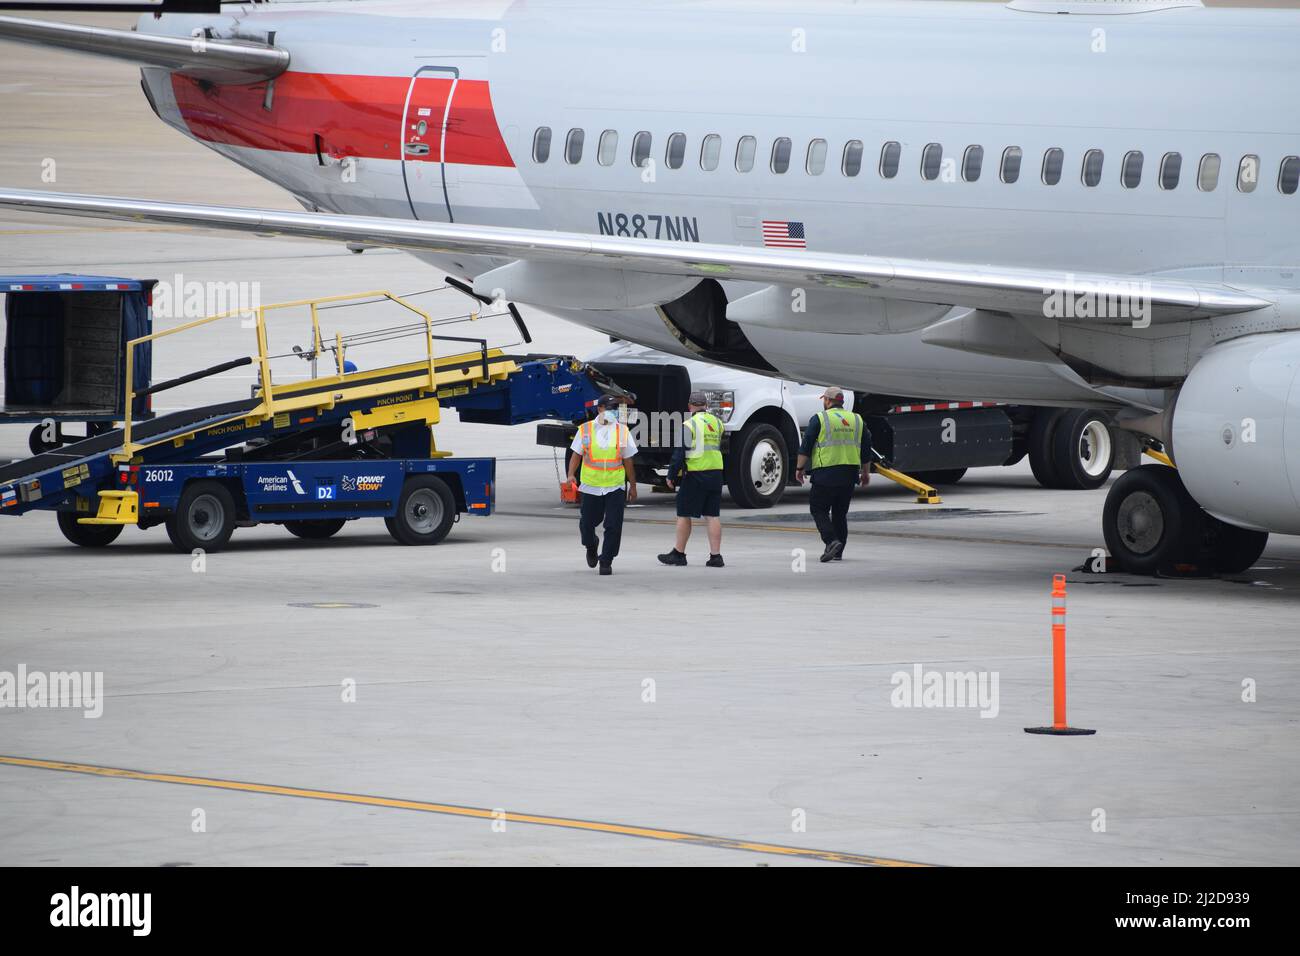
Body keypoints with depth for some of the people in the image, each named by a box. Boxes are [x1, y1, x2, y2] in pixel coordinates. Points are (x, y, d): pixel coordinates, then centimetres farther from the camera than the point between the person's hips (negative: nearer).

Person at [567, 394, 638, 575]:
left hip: (615, 487, 0)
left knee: (613, 526, -7)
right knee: (587, 523, 8)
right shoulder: (585, 430, 2)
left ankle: (606, 561, 4)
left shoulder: (622, 431, 5)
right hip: (591, 486, 0)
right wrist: (571, 475, -12)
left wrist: (633, 486, 12)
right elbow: (576, 455, 4)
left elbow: (628, 461, 10)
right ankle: (591, 546, 40)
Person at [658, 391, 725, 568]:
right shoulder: (717, 422, 9)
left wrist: (671, 476, -4)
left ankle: (678, 553, 9)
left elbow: (679, 453, -11)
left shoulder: (689, 425, -11)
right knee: (713, 515, 6)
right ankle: (715, 555, 2)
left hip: (694, 474, -6)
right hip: (715, 473, 6)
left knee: (684, 515, 4)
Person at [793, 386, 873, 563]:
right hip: (850, 474, 5)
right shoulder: (857, 420, 11)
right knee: (840, 513, 13)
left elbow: (806, 447, -5)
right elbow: (866, 449, 16)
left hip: (826, 474, -5)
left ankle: (831, 541, -17)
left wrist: (799, 468, 2)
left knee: (818, 509, 2)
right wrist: (865, 472, 24)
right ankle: (838, 552, 13)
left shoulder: (819, 419, -4)